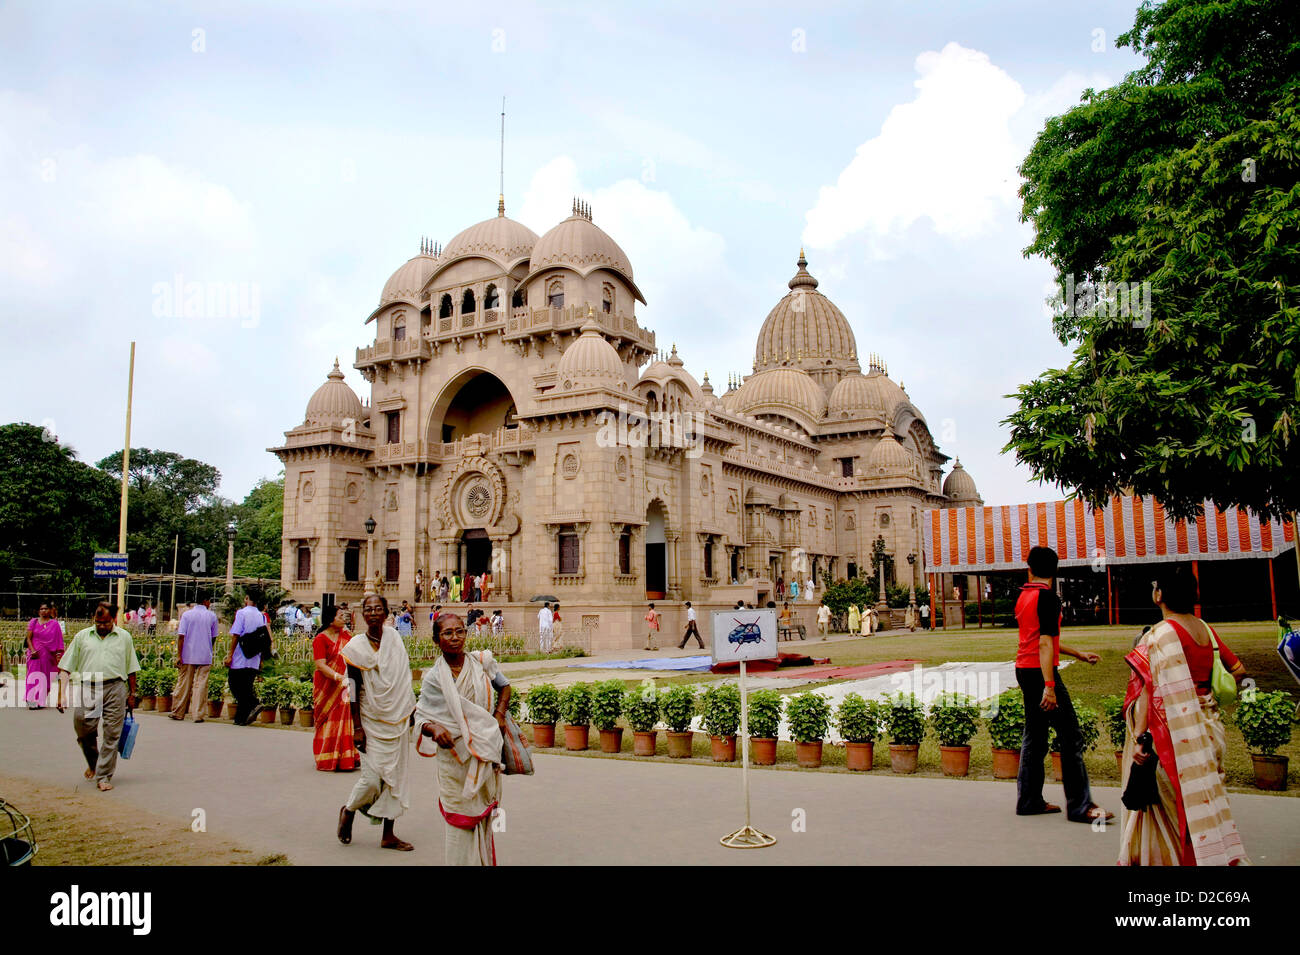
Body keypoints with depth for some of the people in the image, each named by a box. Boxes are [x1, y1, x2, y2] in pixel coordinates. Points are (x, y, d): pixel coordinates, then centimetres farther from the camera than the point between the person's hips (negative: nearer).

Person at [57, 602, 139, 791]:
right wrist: (62, 692, -1)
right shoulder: (82, 637, 12)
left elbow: (131, 669, 16)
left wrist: (132, 694, 14)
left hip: (115, 688, -1)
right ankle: (92, 762, 23)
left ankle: (104, 777, 5)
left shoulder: (124, 637, 12)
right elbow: (66, 666, 10)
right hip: (87, 687, 1)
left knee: (111, 734, -3)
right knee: (83, 726, -7)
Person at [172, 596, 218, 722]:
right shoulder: (212, 616, 0)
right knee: (201, 685, 1)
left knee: (183, 684, 10)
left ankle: (178, 713, 19)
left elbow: (181, 636, -7)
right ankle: (198, 715, -1)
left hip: (187, 656, 1)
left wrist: (179, 655, -4)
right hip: (205, 657, -1)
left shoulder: (187, 615, -1)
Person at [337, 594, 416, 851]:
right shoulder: (356, 647, -10)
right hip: (372, 721, -4)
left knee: (395, 776, 6)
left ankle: (388, 835, 15)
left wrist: (412, 707, 17)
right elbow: (353, 690, -9)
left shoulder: (393, 637, 2)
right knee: (372, 778, -8)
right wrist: (357, 727, -12)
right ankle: (348, 811, 23)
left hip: (398, 719, 4)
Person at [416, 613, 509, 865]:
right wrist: (435, 729, -24)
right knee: (461, 815, 0)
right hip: (454, 753, -2)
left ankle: (484, 860, 25)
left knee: (482, 812, 12)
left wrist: (499, 715, 3)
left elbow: (504, 686, 16)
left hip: (486, 747, 2)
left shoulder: (482, 661, 0)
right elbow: (421, 717, -4)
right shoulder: (434, 678, -6)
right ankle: (461, 861, 14)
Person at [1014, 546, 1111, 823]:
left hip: (1024, 670, 9)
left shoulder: (1023, 596, 13)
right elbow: (1045, 644, -20)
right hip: (1040, 672, -9)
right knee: (1071, 737, -5)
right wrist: (1049, 686, -23)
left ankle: (1029, 800, 16)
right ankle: (1079, 806, -4)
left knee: (1034, 735, 13)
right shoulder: (1047, 597, -13)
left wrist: (1078, 654, 28)